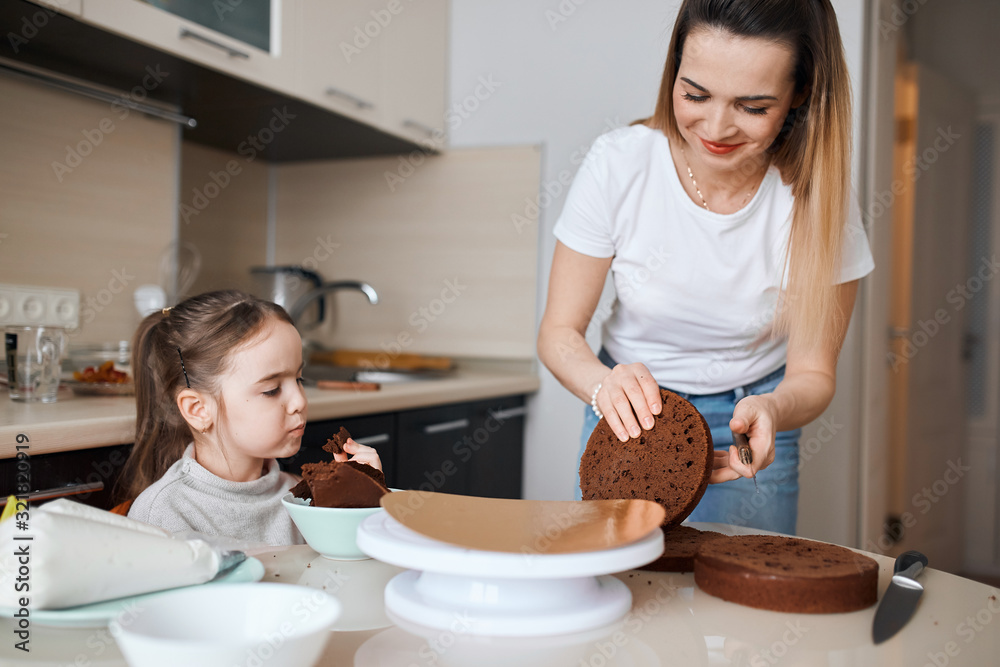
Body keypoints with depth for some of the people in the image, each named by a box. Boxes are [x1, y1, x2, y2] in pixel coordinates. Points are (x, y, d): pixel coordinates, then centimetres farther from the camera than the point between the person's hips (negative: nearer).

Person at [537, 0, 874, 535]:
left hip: (750, 417, 0)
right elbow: (559, 331, -16)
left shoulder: (817, 193, -20)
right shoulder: (619, 164, -22)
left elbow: (813, 372, -13)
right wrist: (604, 385, -38)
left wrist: (774, 410, -37)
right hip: (629, 413, 0)